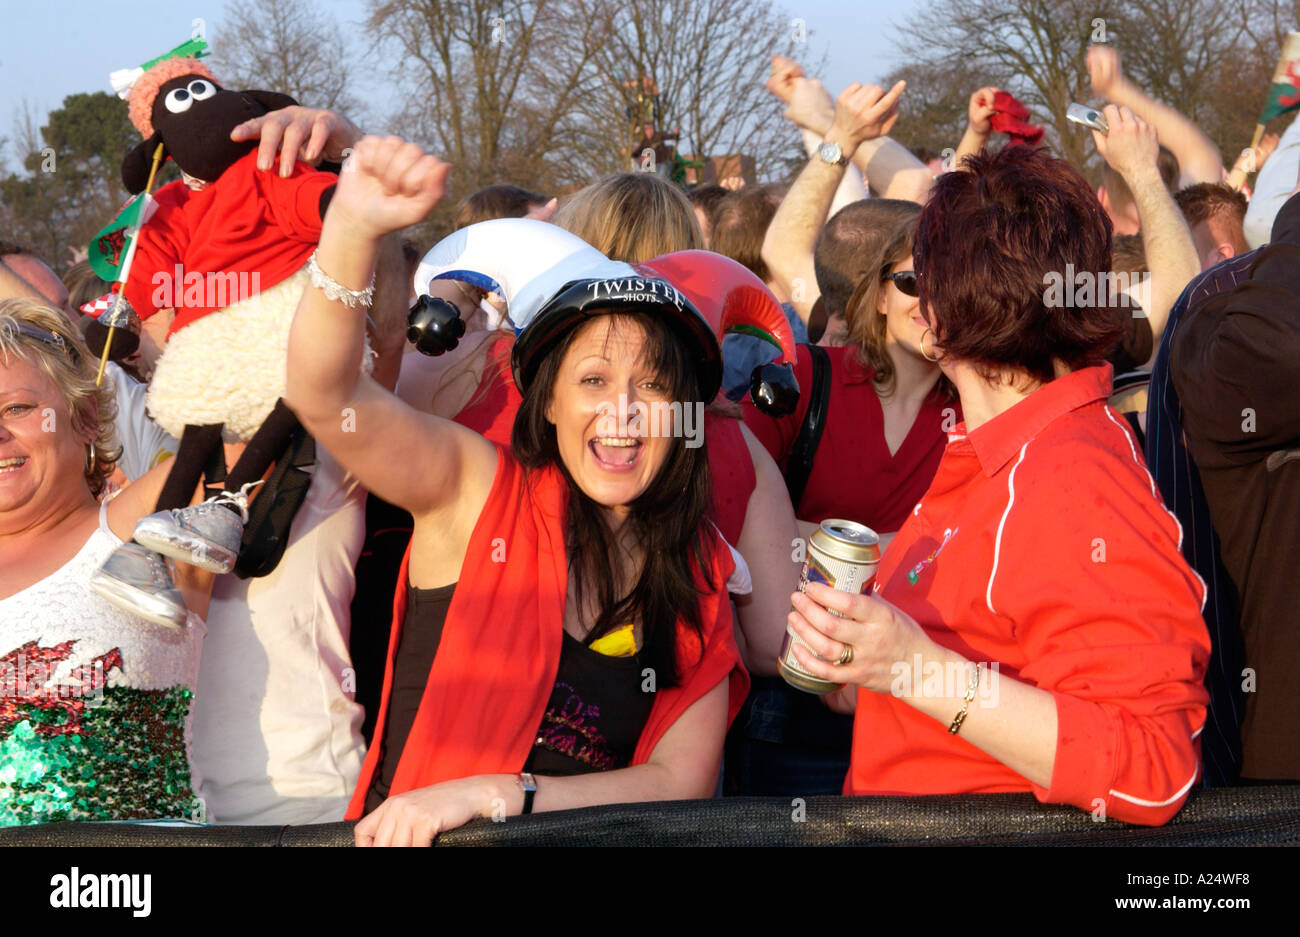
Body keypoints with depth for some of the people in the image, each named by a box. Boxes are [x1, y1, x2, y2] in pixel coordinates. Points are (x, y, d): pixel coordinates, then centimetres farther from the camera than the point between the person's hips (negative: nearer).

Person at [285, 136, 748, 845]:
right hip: (407, 839, -3)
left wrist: (497, 794, -13)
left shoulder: (703, 574, 6)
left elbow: (684, 783, 0)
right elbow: (324, 395, -16)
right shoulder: (479, 489, -1)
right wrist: (353, 230, -32)